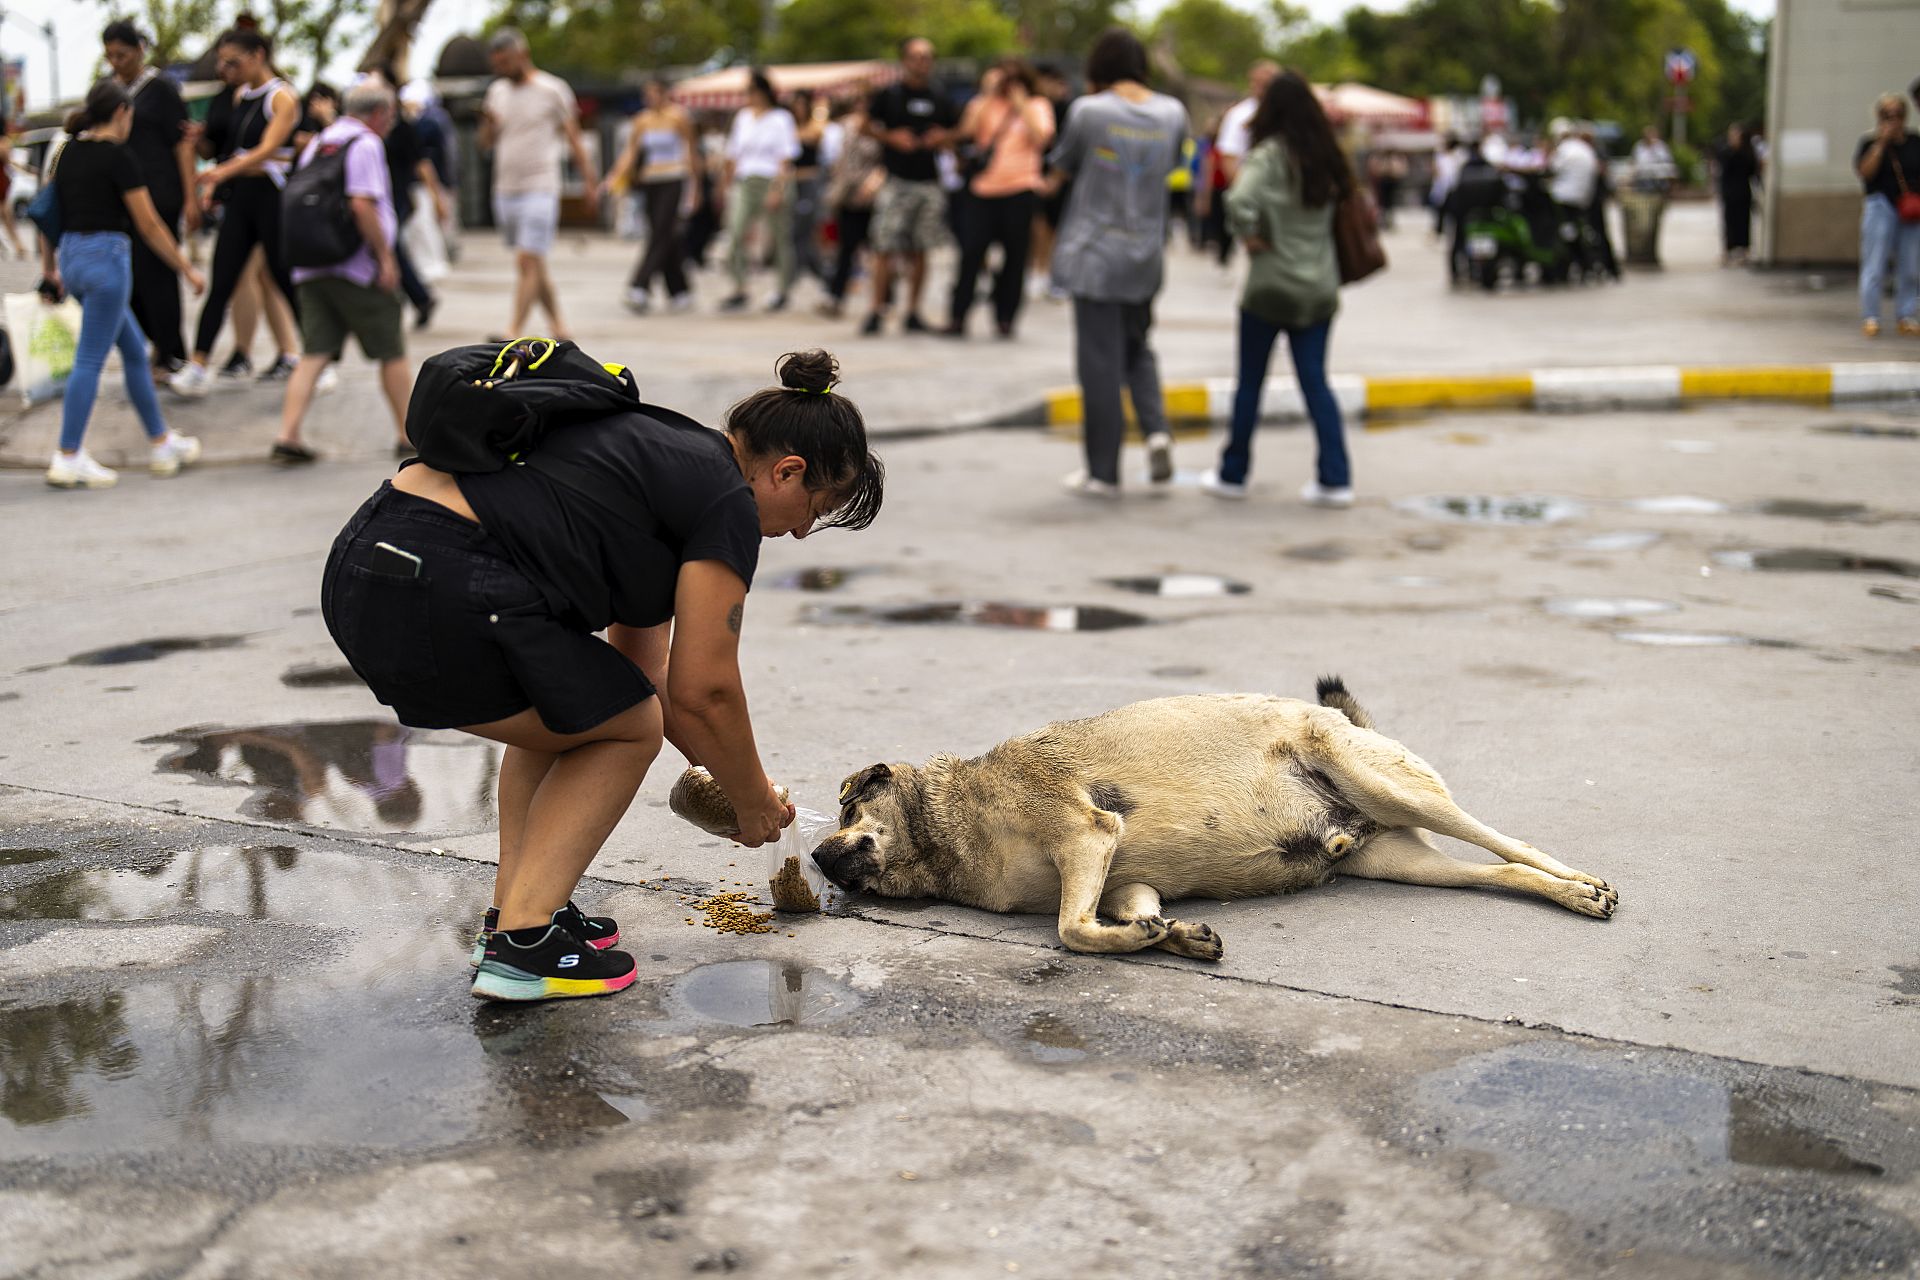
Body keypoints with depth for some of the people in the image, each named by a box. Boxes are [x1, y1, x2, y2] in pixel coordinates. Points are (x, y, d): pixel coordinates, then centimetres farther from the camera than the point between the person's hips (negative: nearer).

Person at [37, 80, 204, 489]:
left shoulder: (65, 153, 12)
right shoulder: (117, 157, -10)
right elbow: (149, 225, -9)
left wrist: (49, 267, 26)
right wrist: (188, 270, -1)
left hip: (71, 257, 8)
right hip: (106, 257, -8)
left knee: (135, 350, 16)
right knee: (89, 361, -6)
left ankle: (161, 444, 22)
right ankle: (68, 459, -5)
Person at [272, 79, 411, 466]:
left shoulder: (316, 144, 17)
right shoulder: (365, 144, -8)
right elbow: (362, 204, -19)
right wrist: (386, 256, -15)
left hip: (311, 269, 7)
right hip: (356, 269, -7)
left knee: (314, 355, 2)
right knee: (392, 353, 6)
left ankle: (287, 435, -10)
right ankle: (409, 435, 14)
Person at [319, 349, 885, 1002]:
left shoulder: (665, 450, 26)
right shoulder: (727, 504, -1)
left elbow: (643, 662, 32)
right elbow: (704, 692, 0)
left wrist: (718, 770, 36)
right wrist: (755, 803, 16)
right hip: (442, 597, -9)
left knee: (563, 712, 28)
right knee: (628, 730, 12)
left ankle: (513, 911, 24)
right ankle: (520, 944, 4)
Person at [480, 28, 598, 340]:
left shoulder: (552, 90, -4)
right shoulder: (497, 91, 12)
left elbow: (573, 139, -1)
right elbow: (486, 144, 15)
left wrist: (590, 182, -3)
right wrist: (488, 122, -7)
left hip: (540, 190, -6)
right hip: (504, 191, 6)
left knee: (527, 262, -15)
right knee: (535, 266, 11)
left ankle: (513, 333, -19)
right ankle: (559, 328, 20)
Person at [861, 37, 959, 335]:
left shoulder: (939, 100, 12)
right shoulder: (888, 95, 2)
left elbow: (958, 130, 21)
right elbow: (867, 124, 3)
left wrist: (943, 137, 0)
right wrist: (891, 137, -12)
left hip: (929, 182, 3)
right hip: (895, 181, -3)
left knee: (919, 250, 6)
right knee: (885, 247, -8)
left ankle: (913, 312, 13)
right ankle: (877, 311, -3)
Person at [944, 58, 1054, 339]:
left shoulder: (1037, 106, 10)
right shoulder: (984, 103, 13)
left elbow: (1041, 135, -9)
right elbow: (967, 129, -6)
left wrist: (1020, 101, -6)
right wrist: (989, 93, -5)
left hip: (1021, 190, -1)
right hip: (983, 190, 1)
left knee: (1015, 256, 2)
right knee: (971, 252, -7)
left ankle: (1005, 318, 11)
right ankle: (956, 318, -2)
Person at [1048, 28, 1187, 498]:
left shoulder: (1089, 111, -12)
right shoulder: (1172, 113, 0)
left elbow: (1063, 163, 4)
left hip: (1095, 253, -4)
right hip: (1146, 254, 4)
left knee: (1100, 362, 1)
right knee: (1136, 348, 22)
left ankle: (1103, 473, 6)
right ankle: (1156, 428, -2)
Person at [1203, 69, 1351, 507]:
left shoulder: (1269, 155, -14)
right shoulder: (1326, 158, 6)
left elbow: (1240, 202, -29)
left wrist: (1250, 237, -13)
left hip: (1271, 287, -5)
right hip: (1319, 288, 5)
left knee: (1250, 381, 7)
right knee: (1315, 381, 8)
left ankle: (1233, 474, 18)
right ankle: (1335, 479, 1)